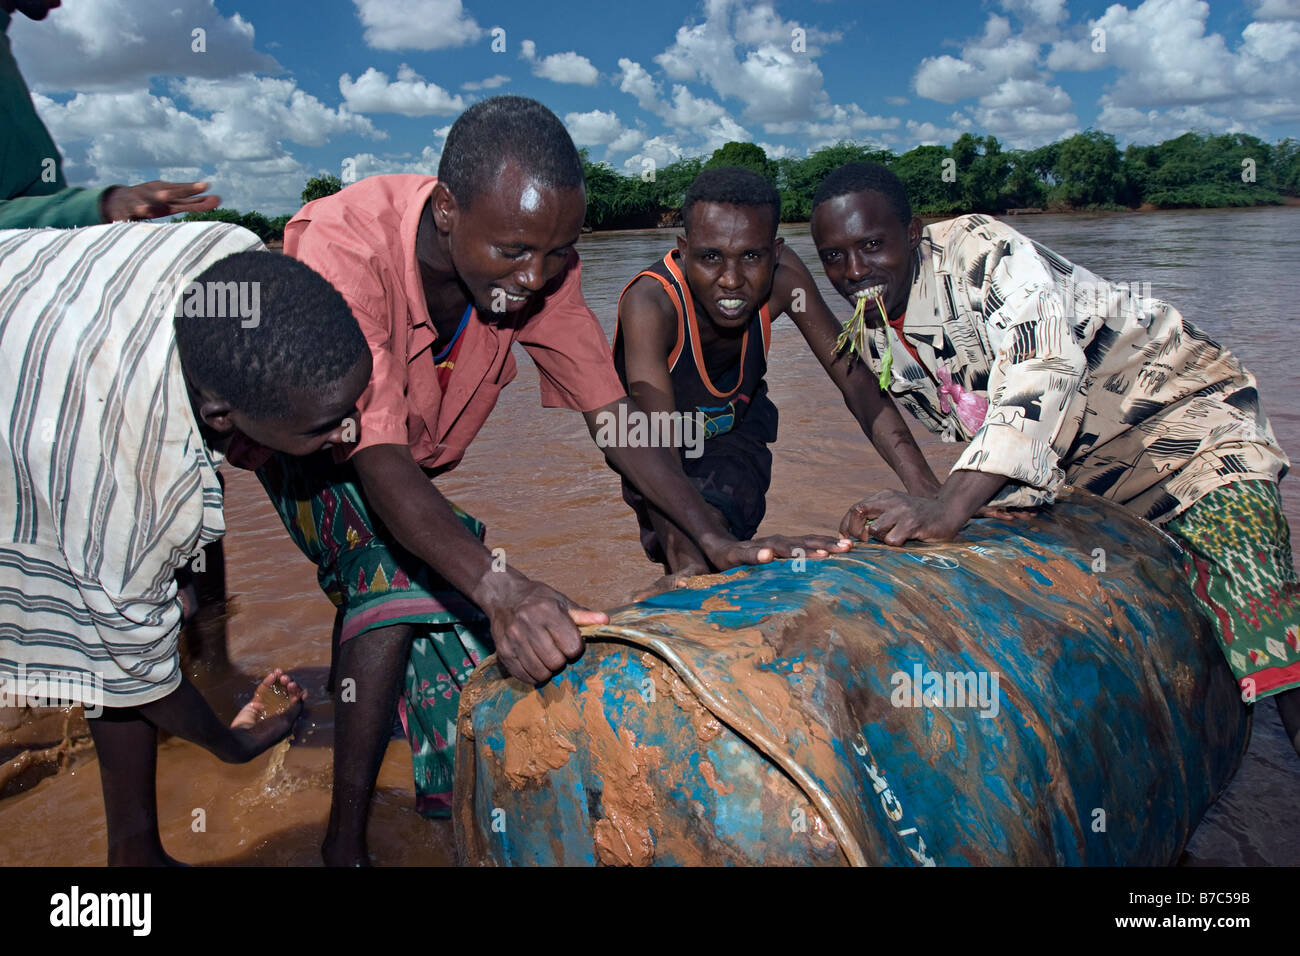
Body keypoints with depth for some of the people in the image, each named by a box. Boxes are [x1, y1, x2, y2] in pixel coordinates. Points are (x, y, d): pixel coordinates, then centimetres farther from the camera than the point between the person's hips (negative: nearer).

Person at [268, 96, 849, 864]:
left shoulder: (542, 260, -24)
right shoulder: (345, 250, -40)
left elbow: (611, 410, -24)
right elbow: (378, 458, -47)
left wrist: (720, 541, -37)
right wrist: (499, 586, -63)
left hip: (416, 458, 5)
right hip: (311, 448, -5)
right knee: (396, 568, -28)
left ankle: (459, 802, 31)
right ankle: (347, 838, -13)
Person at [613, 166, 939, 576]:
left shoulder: (783, 277, -29)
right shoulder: (650, 304, -41)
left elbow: (857, 382, -29)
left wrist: (925, 488, -43)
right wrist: (685, 556, -67)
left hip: (735, 423, 2)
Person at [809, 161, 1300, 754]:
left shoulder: (978, 249, -22)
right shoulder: (874, 345, 1)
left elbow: (1045, 365, -38)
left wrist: (950, 506, -49)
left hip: (1176, 411, -7)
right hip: (1068, 478, 7)